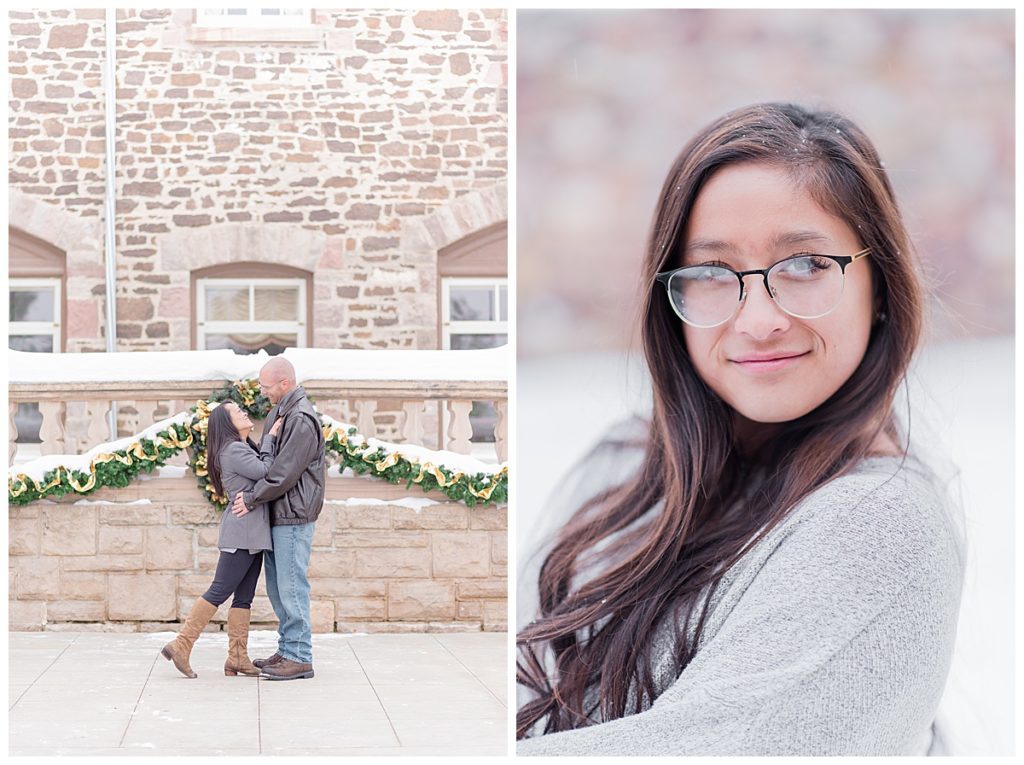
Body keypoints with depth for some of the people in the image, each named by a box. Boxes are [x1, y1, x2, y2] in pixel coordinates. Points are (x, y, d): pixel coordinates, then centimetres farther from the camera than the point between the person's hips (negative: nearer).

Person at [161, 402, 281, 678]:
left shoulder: (245, 448, 20)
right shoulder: (233, 450, -11)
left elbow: (263, 472, 14)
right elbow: (265, 472, -18)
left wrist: (273, 437, 8)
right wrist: (271, 439, -8)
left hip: (252, 536, 10)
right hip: (241, 533, -10)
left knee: (244, 597, 6)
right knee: (219, 591, -8)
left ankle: (237, 659, 6)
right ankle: (181, 646, -6)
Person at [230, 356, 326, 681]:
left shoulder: (301, 420, -17)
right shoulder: (278, 413, 14)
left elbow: (284, 473, -20)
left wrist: (251, 498, -14)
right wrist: (249, 493, 7)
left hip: (294, 514, -10)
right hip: (278, 514, 10)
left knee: (291, 586, -7)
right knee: (277, 586, 14)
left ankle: (300, 657, -3)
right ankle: (287, 651, 21)